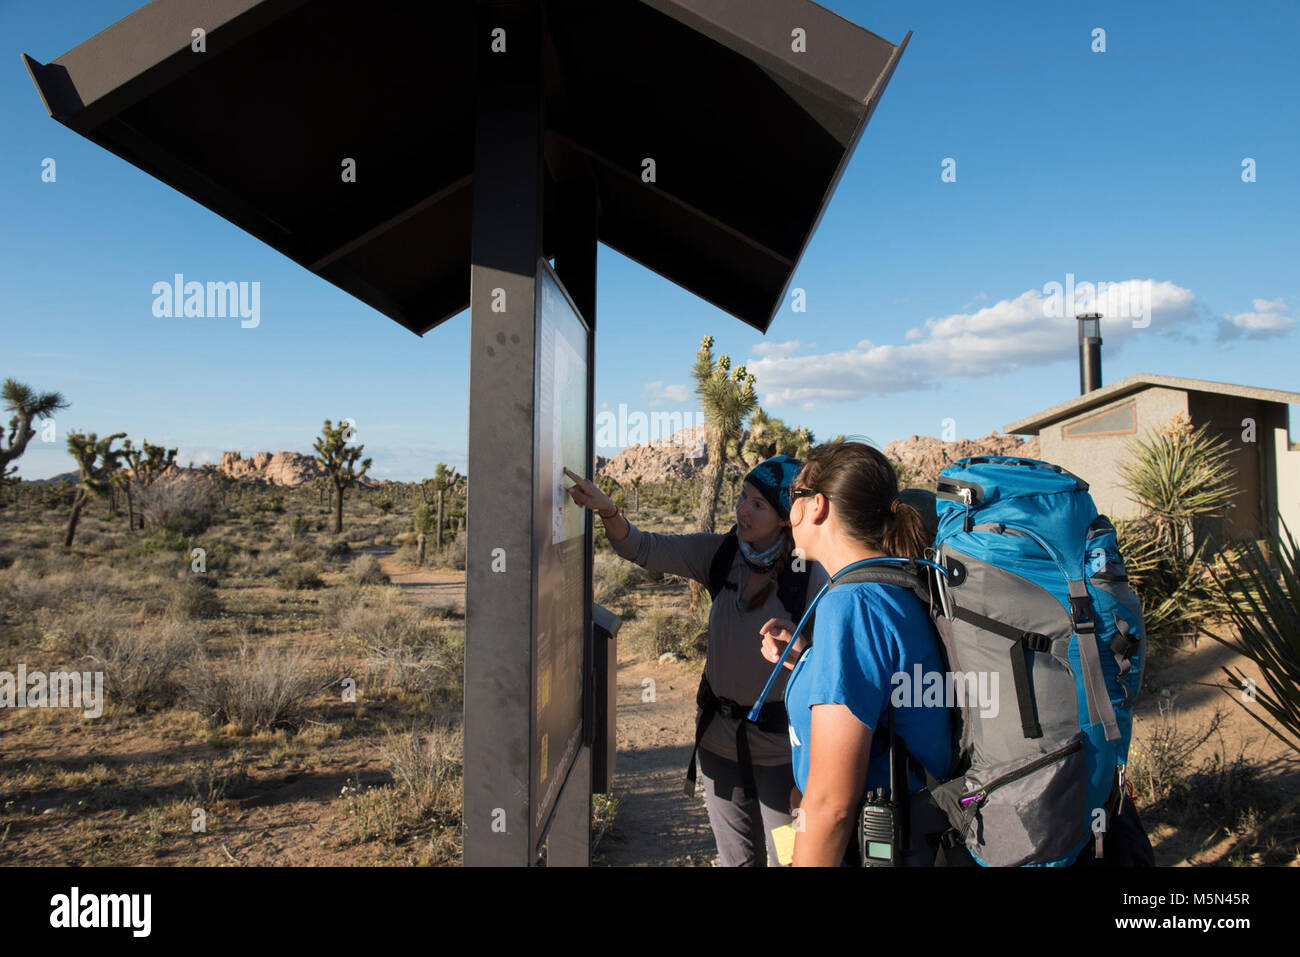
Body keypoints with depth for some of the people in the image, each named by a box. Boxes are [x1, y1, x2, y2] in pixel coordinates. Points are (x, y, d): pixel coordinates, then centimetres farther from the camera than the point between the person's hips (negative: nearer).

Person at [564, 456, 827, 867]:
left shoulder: (810, 576, -17)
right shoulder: (719, 554, -4)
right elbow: (644, 549, -9)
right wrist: (606, 509, -24)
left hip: (780, 744, -4)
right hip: (719, 737, 5)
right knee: (736, 858, 22)